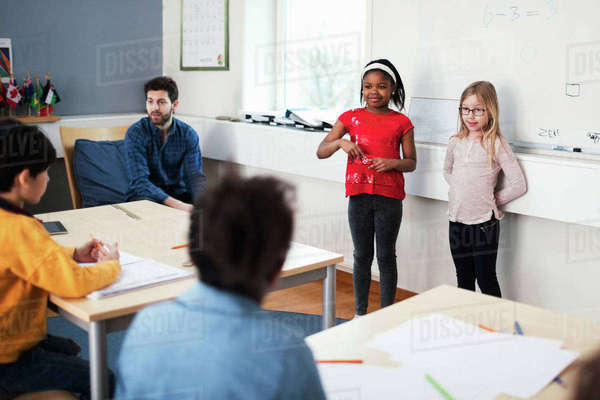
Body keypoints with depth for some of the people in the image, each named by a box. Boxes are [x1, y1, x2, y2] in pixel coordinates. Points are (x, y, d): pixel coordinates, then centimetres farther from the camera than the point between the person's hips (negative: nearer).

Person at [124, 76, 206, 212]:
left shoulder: (188, 134, -2)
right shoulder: (135, 133, -11)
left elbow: (194, 175, -9)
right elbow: (139, 181, -21)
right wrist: (176, 204, -35)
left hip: (180, 193, 3)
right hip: (148, 195, -2)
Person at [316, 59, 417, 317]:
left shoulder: (401, 122, 1)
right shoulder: (351, 118, 4)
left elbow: (411, 162, 5)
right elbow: (320, 152, 1)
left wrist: (392, 163, -15)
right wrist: (340, 142, -19)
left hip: (389, 197, -1)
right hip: (359, 195, 2)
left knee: (386, 257, 6)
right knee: (362, 256, 12)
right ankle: (360, 313, 24)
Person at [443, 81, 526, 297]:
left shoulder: (497, 144, -9)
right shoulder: (456, 142, 5)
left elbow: (518, 185, -9)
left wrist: (492, 199, -2)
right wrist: (460, 191, 9)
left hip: (484, 222, -5)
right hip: (457, 220, 5)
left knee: (486, 278, 3)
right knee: (464, 278, 16)